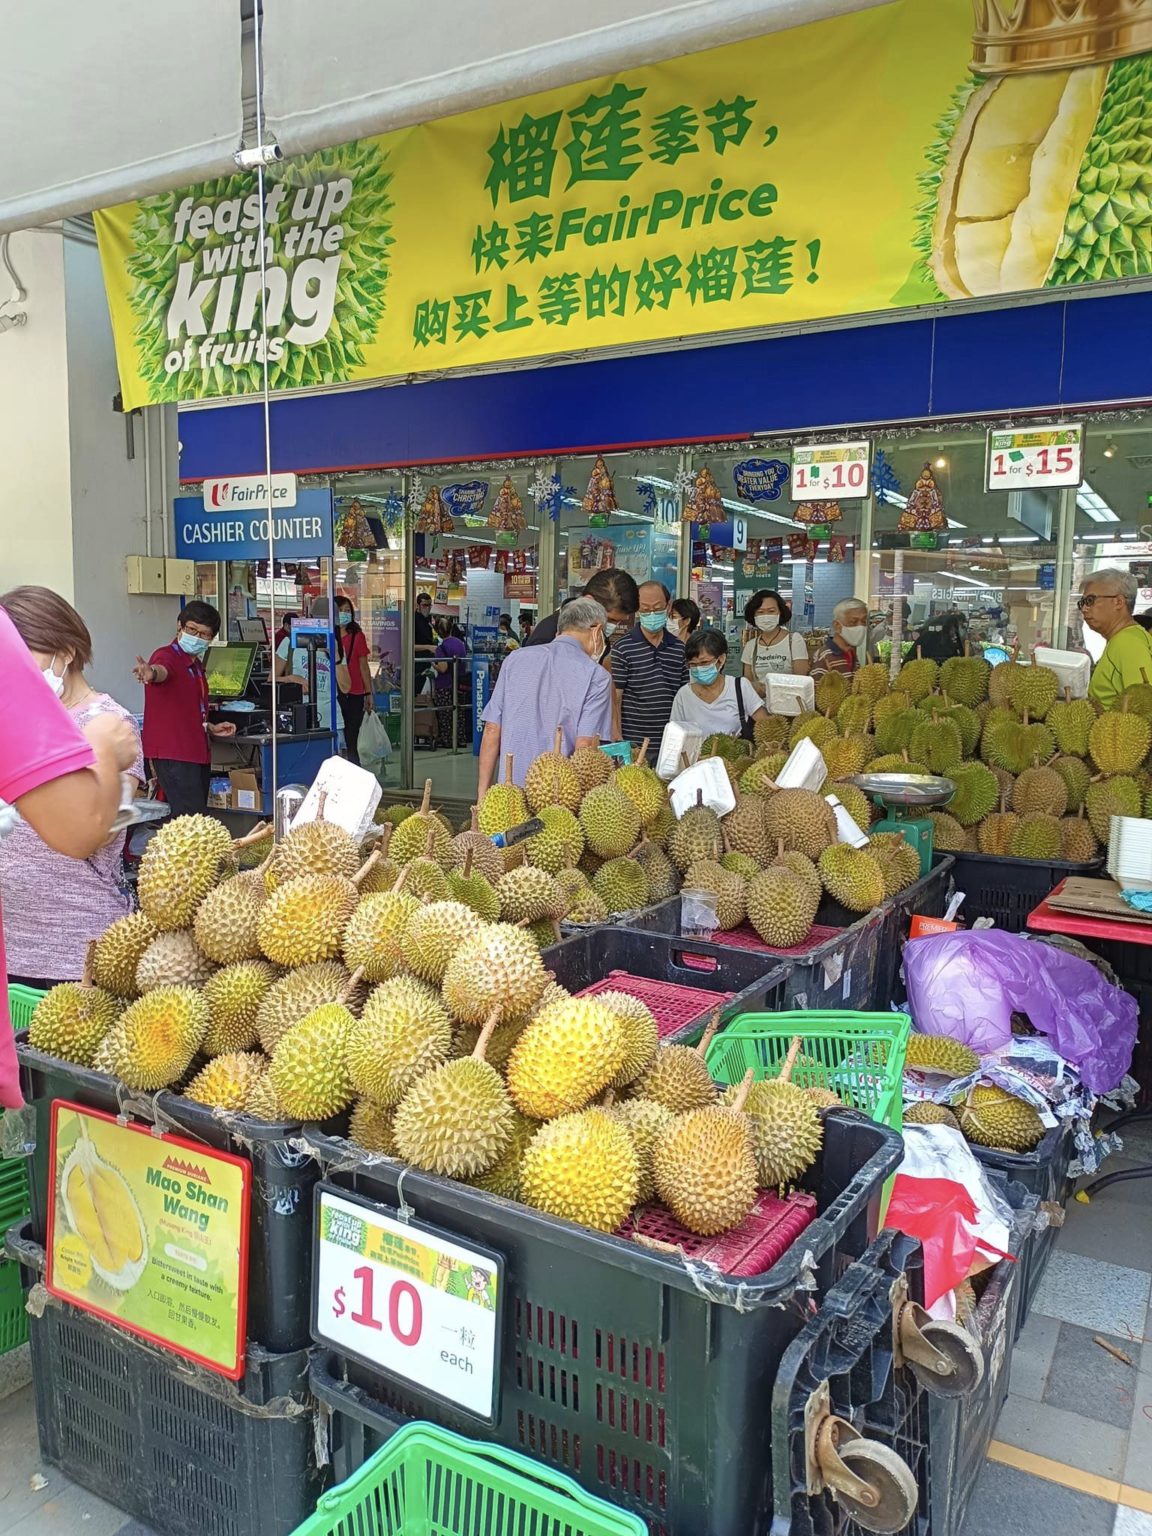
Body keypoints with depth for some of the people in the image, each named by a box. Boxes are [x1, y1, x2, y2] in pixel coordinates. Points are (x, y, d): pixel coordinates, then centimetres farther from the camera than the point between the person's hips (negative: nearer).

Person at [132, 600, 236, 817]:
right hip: (173, 753, -9)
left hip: (198, 752, 9)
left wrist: (211, 728, 18)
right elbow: (161, 670, -36)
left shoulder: (197, 664, 19)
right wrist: (151, 673, -57)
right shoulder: (167, 656, -9)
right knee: (191, 818, -16)